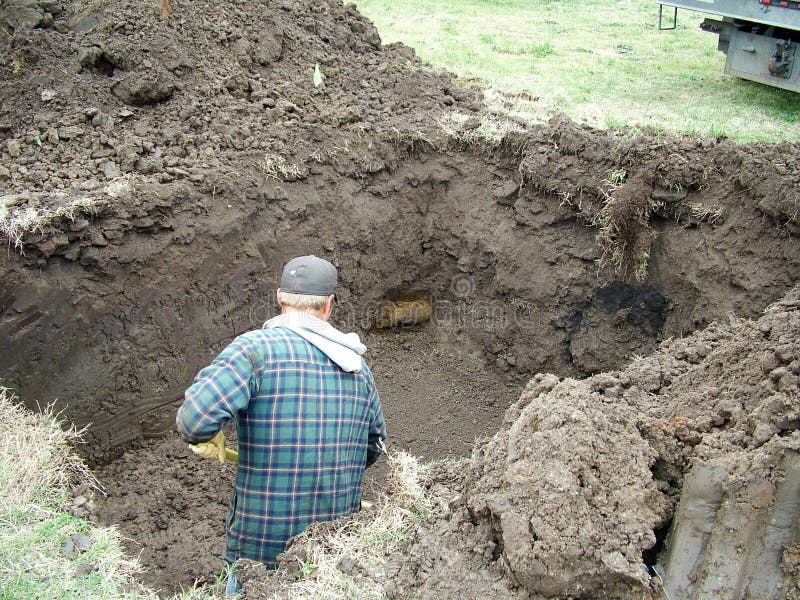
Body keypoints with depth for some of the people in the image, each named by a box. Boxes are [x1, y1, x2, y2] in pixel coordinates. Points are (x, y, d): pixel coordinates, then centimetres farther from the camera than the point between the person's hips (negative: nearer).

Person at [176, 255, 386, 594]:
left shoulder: (256, 348, -13)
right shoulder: (356, 365, 5)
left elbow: (197, 415, -27)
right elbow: (373, 446, 15)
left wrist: (203, 437, -5)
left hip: (263, 544, -4)